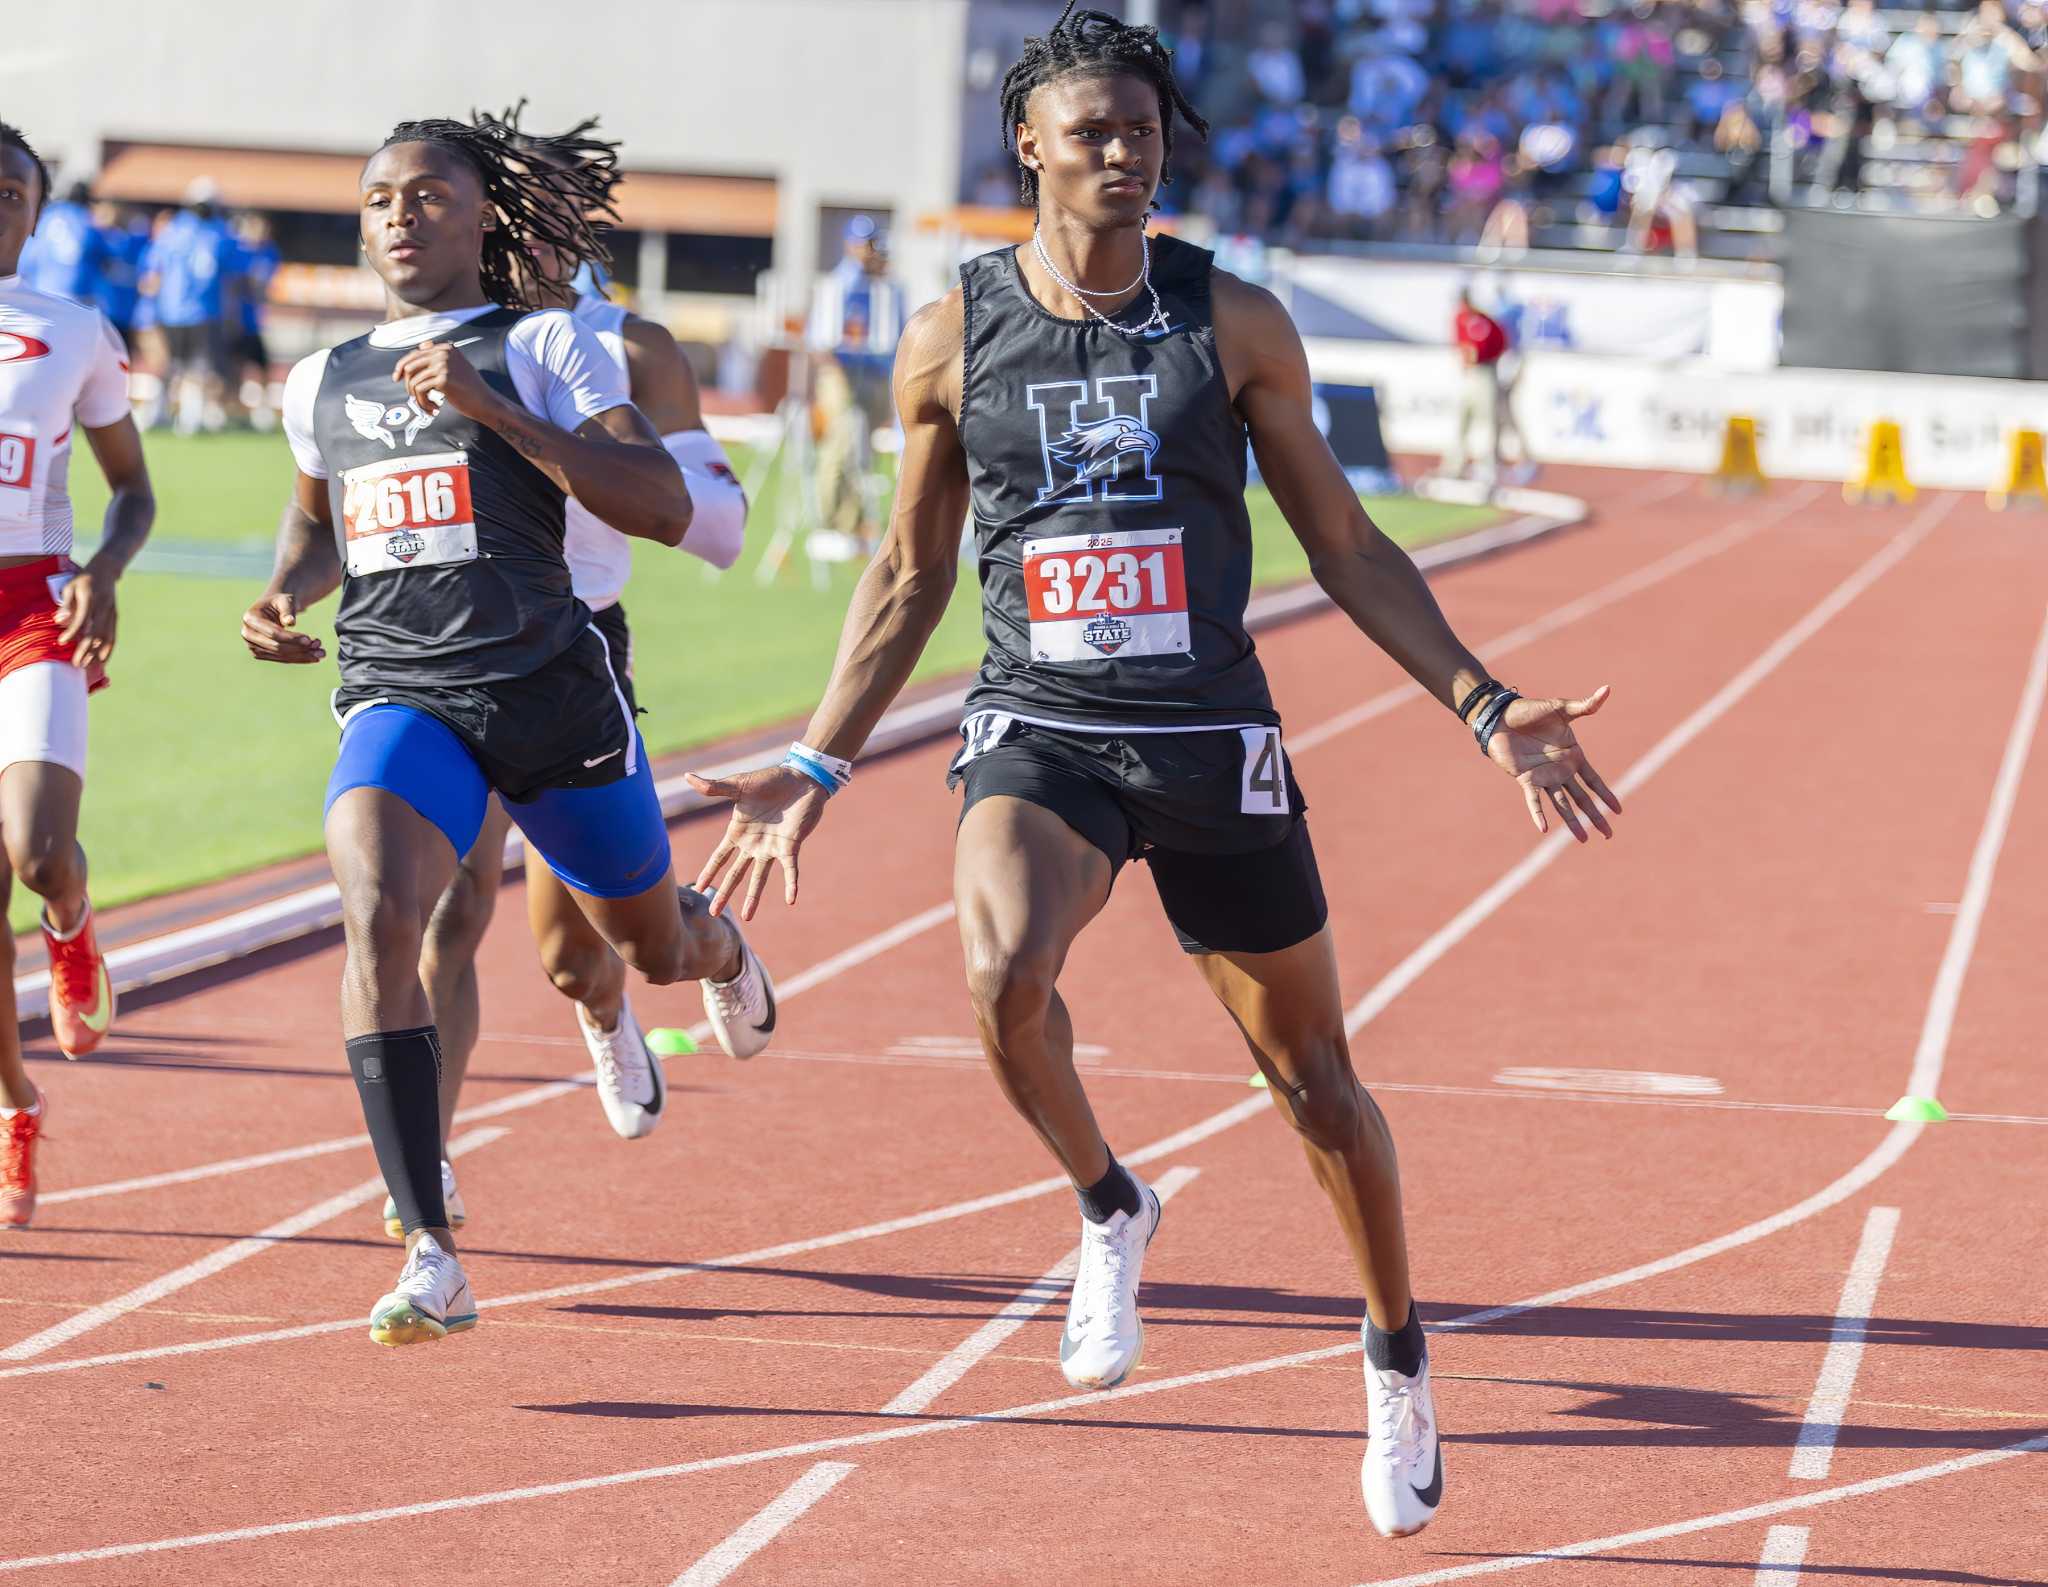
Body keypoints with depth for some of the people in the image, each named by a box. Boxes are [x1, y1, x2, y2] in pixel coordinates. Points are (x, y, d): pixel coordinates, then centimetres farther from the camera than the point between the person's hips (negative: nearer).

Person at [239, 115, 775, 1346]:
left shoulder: (542, 346, -1)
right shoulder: (322, 383, 13)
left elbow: (666, 511, -13)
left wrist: (491, 408, -20)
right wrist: (284, 597, 10)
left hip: (551, 685, -2)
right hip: (398, 700, 2)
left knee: (654, 947, 18)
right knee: (376, 919, -27)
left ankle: (723, 946, 62)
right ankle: (432, 1257, -28)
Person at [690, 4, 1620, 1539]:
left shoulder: (1235, 321, 0)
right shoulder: (954, 340, 2)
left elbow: (1347, 547, 7)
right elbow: (910, 577, 13)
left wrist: (1486, 705, 0)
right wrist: (818, 768, 10)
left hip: (1212, 739, 0)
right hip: (1037, 733, 0)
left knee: (1317, 1079, 8)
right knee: (1005, 979, -31)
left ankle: (1399, 1357, 32)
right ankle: (1109, 1206, 0)